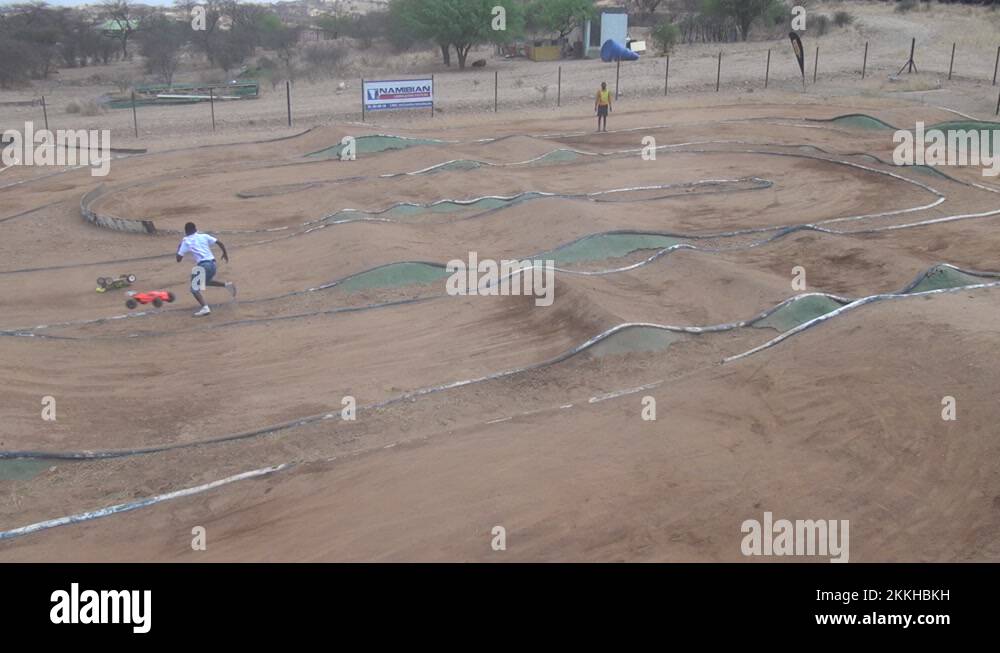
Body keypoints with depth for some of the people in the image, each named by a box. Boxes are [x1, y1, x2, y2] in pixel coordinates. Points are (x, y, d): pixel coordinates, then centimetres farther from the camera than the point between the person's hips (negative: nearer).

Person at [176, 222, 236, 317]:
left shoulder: (186, 241, 4)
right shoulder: (204, 236, 15)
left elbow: (179, 259, 4)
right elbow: (220, 243, 6)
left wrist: (179, 246, 19)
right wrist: (225, 253, 20)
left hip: (202, 265, -6)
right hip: (212, 263, 6)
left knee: (195, 289, -1)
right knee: (207, 281, 34)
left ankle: (205, 308, -23)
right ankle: (227, 284, 14)